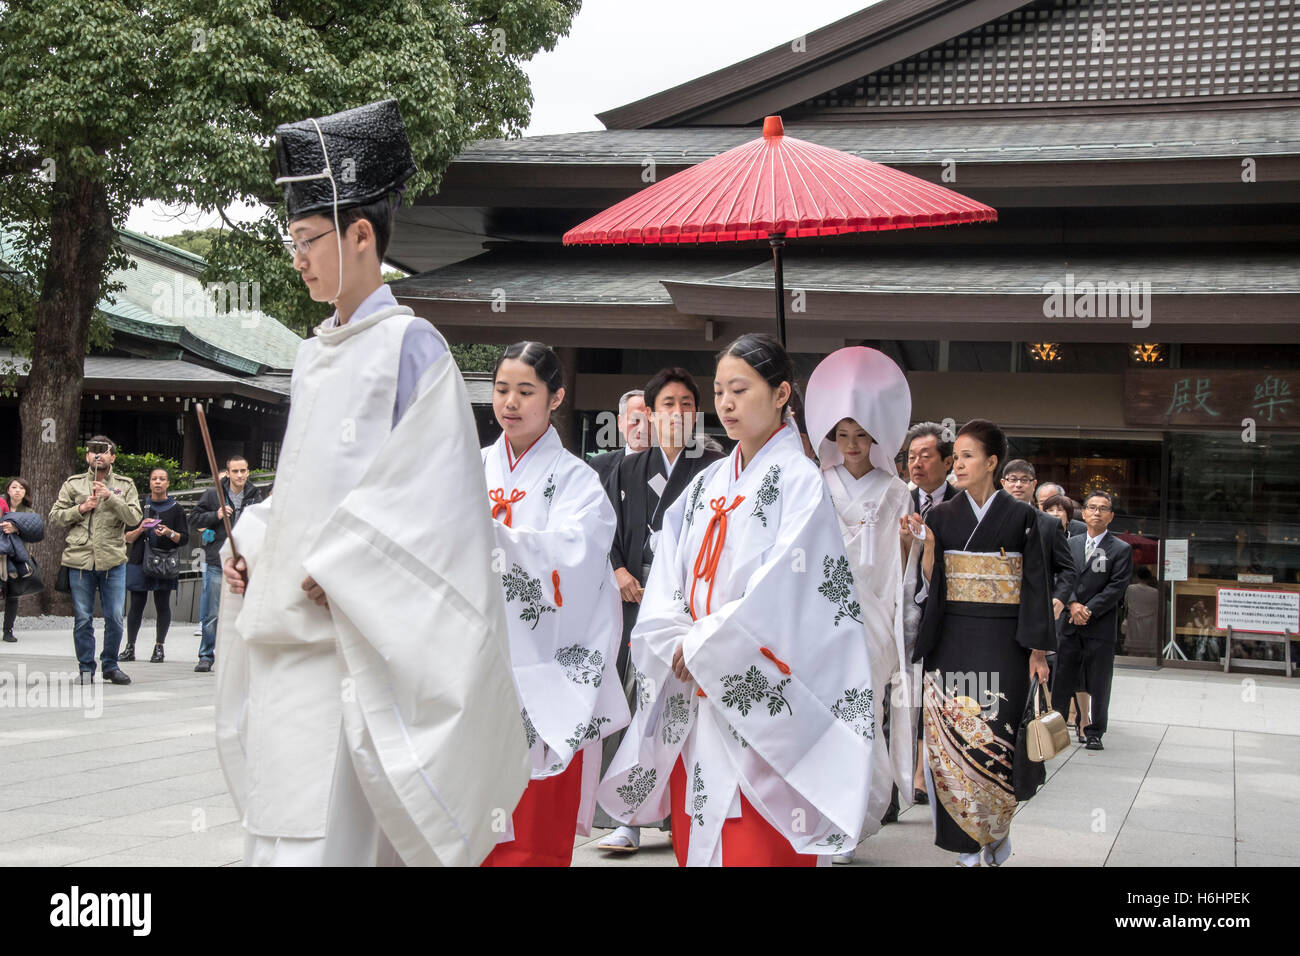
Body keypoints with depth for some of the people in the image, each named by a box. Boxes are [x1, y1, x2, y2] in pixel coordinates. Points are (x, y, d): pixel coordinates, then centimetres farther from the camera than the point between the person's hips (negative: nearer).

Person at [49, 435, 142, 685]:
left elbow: (134, 517, -4)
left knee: (115, 617, 1)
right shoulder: (73, 484, 10)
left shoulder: (125, 485, 9)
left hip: (113, 561, 0)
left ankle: (110, 665, 16)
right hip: (80, 561, 0)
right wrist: (80, 509, -7)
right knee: (83, 618, 3)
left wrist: (110, 497, -14)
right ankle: (86, 668, 12)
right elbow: (54, 517, 8)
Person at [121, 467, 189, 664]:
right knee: (136, 605, 0)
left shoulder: (175, 508, 6)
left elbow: (184, 538, 3)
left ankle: (159, 647, 6)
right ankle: (130, 648, 6)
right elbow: (127, 538, 8)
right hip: (139, 561, 1)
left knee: (163, 606, -1)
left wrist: (169, 533, -15)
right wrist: (140, 529, -10)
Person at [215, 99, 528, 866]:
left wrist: (332, 572, -15)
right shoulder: (316, 354, 16)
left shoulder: (409, 345, -8)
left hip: (351, 637, -8)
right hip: (285, 630, 8)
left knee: (320, 832, -8)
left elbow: (427, 487, -14)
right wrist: (251, 543, 8)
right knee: (275, 824, 11)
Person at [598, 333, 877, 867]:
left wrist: (701, 647, -10)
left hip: (760, 702, -6)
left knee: (755, 843, -6)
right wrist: (678, 643, -8)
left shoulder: (800, 481, -6)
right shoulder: (708, 485, 14)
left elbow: (781, 589, -15)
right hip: (694, 696, 6)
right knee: (694, 839, 9)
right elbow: (667, 581, 9)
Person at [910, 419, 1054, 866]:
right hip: (952, 641, 2)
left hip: (1002, 644, -2)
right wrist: (927, 544, -14)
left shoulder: (1020, 516, 2)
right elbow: (929, 585, 4)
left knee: (994, 738, -5)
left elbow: (1035, 585, 1)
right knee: (953, 736, -3)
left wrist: (1038, 650, -3)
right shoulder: (941, 516, 7)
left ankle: (994, 843, 8)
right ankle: (967, 845, 6)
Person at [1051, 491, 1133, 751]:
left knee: (1098, 683, 2)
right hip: (1069, 625, 3)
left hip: (1101, 626, -2)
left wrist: (1089, 610, -14)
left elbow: (1117, 587, -6)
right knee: (1062, 679, 4)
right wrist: (1073, 604, -11)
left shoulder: (1121, 550, 2)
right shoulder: (1071, 544, 12)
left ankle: (1094, 733, 10)